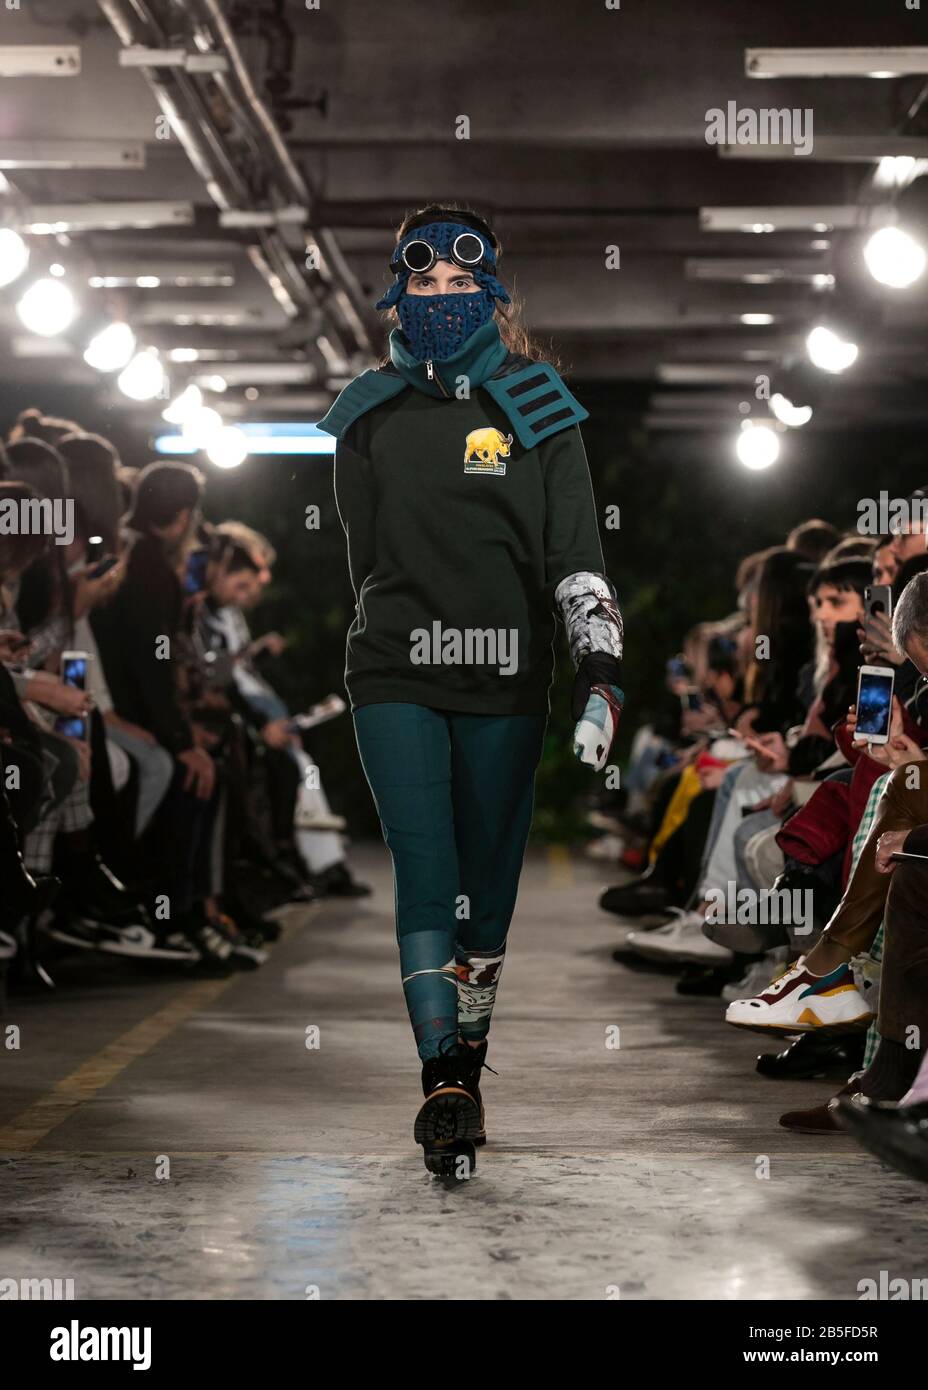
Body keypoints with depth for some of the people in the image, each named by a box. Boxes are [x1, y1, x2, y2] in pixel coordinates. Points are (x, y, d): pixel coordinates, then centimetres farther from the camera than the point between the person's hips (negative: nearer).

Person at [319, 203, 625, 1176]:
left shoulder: (536, 414, 3)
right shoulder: (369, 416, 8)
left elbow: (576, 554, -4)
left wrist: (600, 674, -15)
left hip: (506, 688, 0)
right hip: (396, 681, 0)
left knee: (487, 880, 7)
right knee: (426, 872, -10)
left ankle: (467, 1064, 23)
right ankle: (442, 1084, -10)